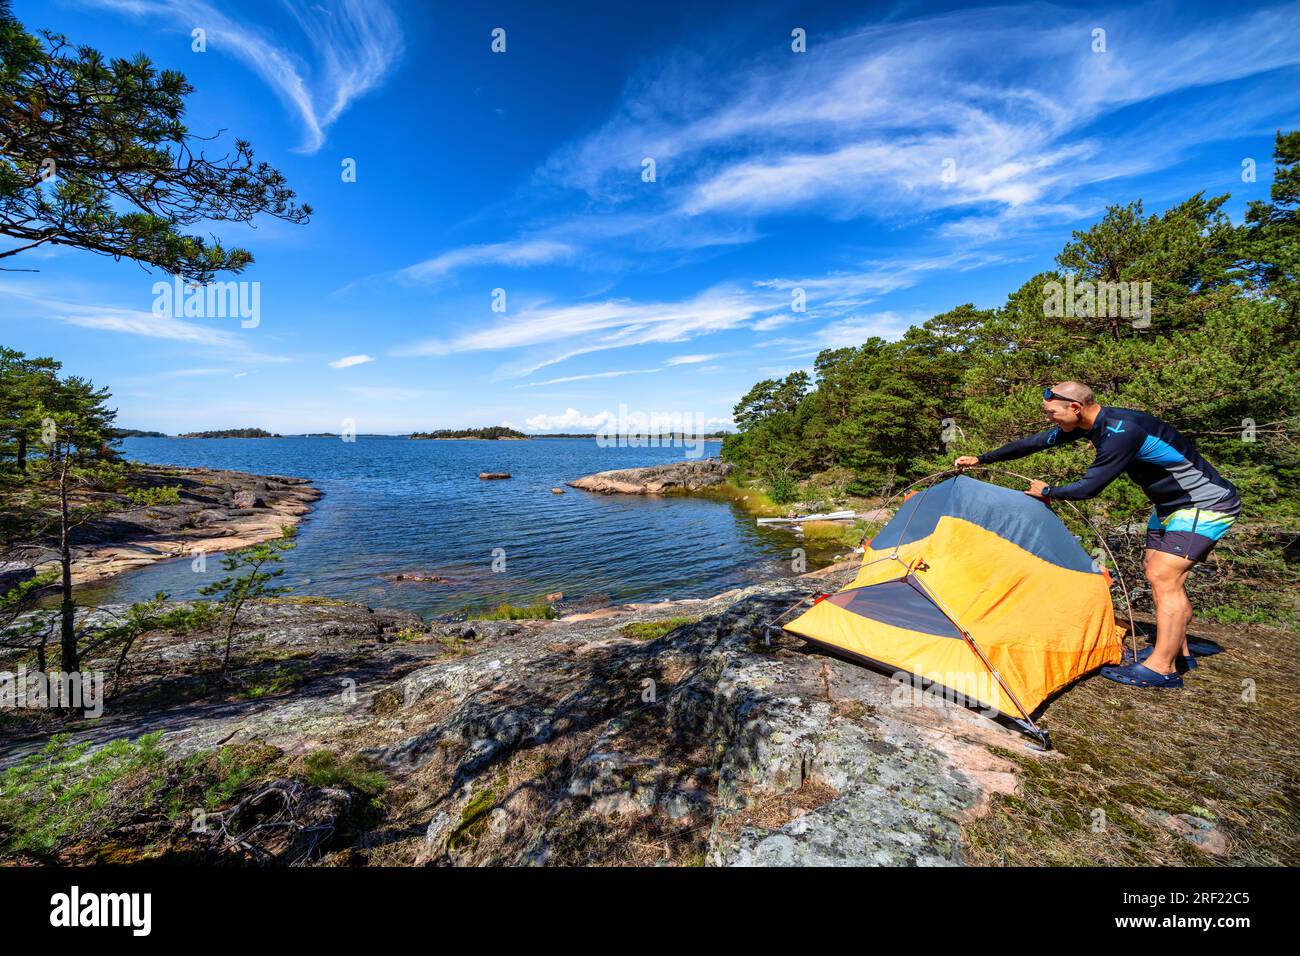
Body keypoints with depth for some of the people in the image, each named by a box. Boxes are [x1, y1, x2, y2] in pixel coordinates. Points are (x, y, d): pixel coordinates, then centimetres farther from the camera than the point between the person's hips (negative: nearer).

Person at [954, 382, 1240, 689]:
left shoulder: (1121, 432, -32)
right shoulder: (1092, 423, -3)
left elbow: (1089, 487, -28)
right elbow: (1035, 443, 4)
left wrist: (1047, 491, -9)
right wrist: (981, 459, 7)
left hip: (1207, 505, -10)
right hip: (1171, 503, 10)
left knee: (1164, 577, -14)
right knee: (1158, 571, 12)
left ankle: (1161, 667, -7)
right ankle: (1178, 651, 23)